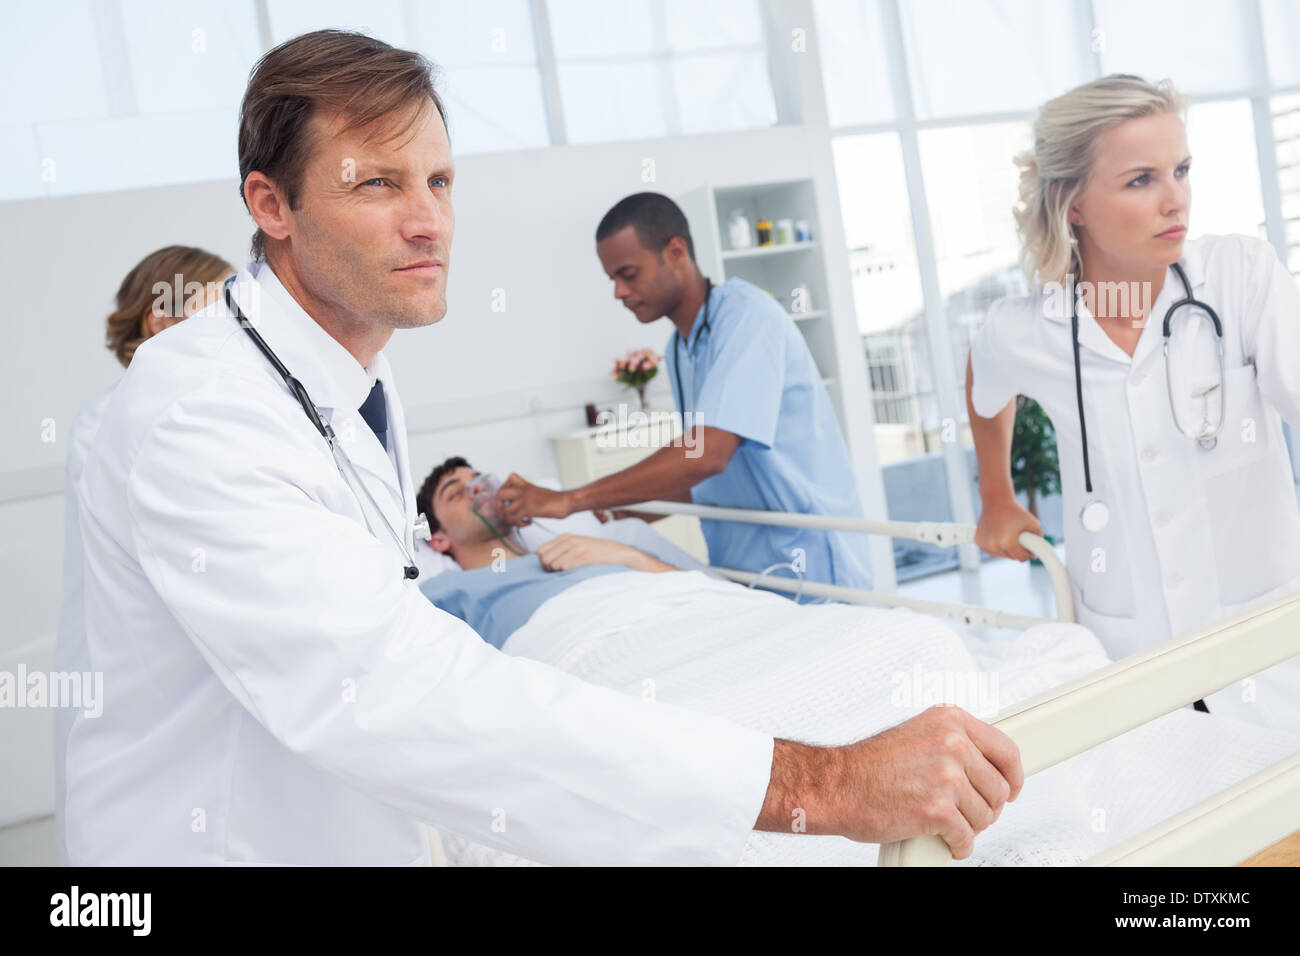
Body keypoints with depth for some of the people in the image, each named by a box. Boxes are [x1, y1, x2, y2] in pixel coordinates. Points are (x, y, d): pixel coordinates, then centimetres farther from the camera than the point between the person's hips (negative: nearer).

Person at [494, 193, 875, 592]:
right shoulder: (677, 351, 12)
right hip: (741, 571, 7)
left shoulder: (744, 312, -14)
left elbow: (706, 456, -26)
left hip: (806, 564, -7)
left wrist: (570, 500, -23)